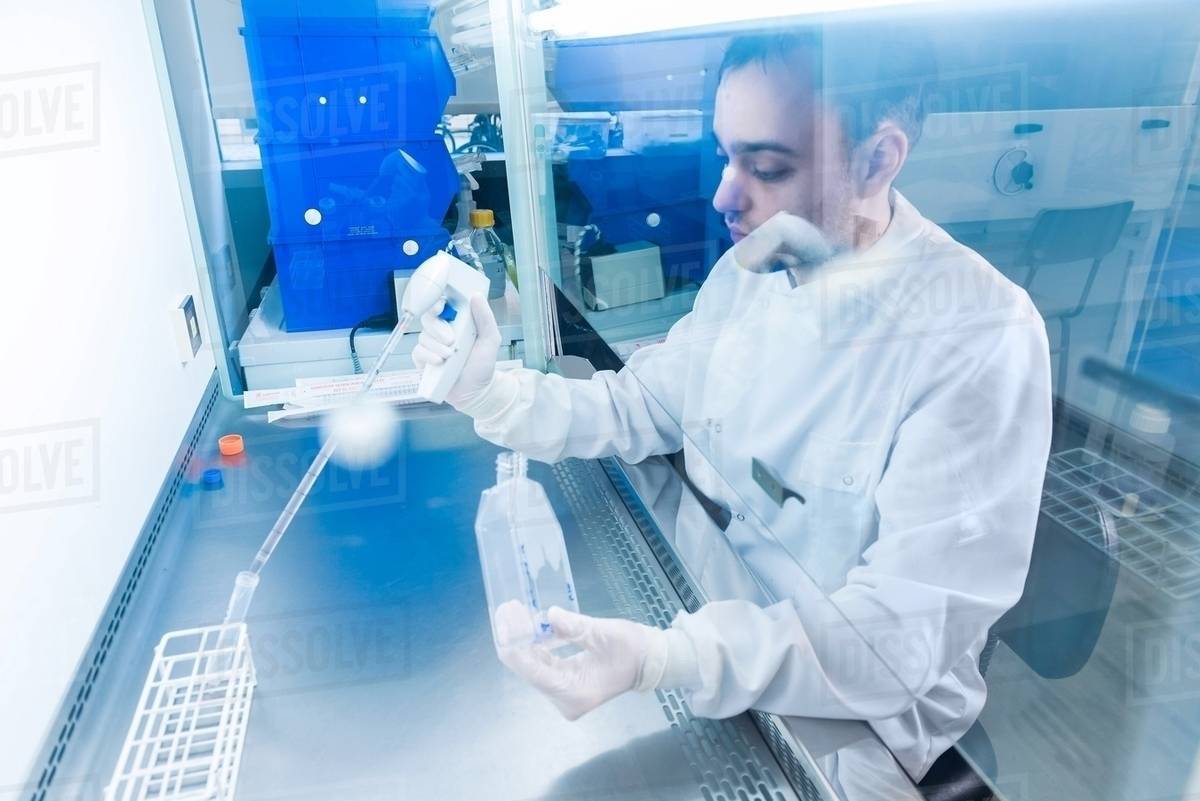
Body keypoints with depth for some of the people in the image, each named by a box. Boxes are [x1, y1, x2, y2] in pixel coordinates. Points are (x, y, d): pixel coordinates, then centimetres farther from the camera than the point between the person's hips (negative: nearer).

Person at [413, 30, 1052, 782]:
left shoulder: (982, 342, -26)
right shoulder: (747, 272, -4)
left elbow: (907, 633, -27)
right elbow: (636, 409, 5)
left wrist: (667, 660, -41)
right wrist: (490, 392, -11)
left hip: (854, 721, -5)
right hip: (704, 618, 6)